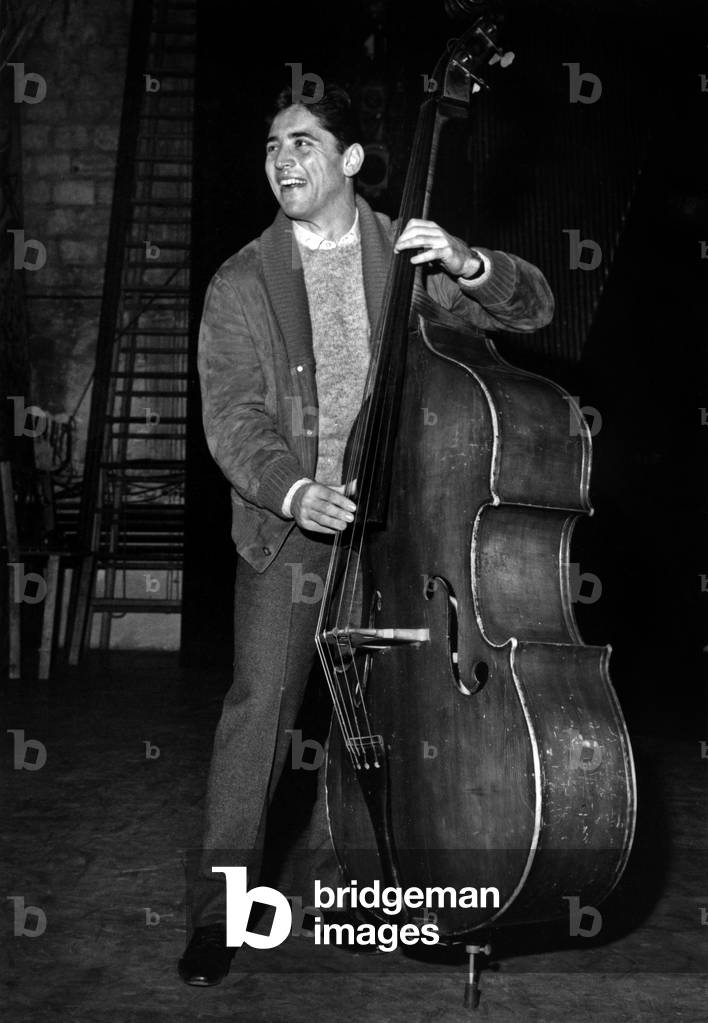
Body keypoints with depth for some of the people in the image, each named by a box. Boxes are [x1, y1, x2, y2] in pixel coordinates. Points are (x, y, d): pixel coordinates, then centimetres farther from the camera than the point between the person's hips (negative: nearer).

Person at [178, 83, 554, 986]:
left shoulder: (409, 254, 5)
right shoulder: (241, 284, 0)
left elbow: (530, 309, 0)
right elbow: (232, 417, -7)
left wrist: (467, 264, -21)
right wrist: (295, 492, -25)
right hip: (289, 518, -2)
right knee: (261, 698, -10)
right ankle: (219, 905, 2)